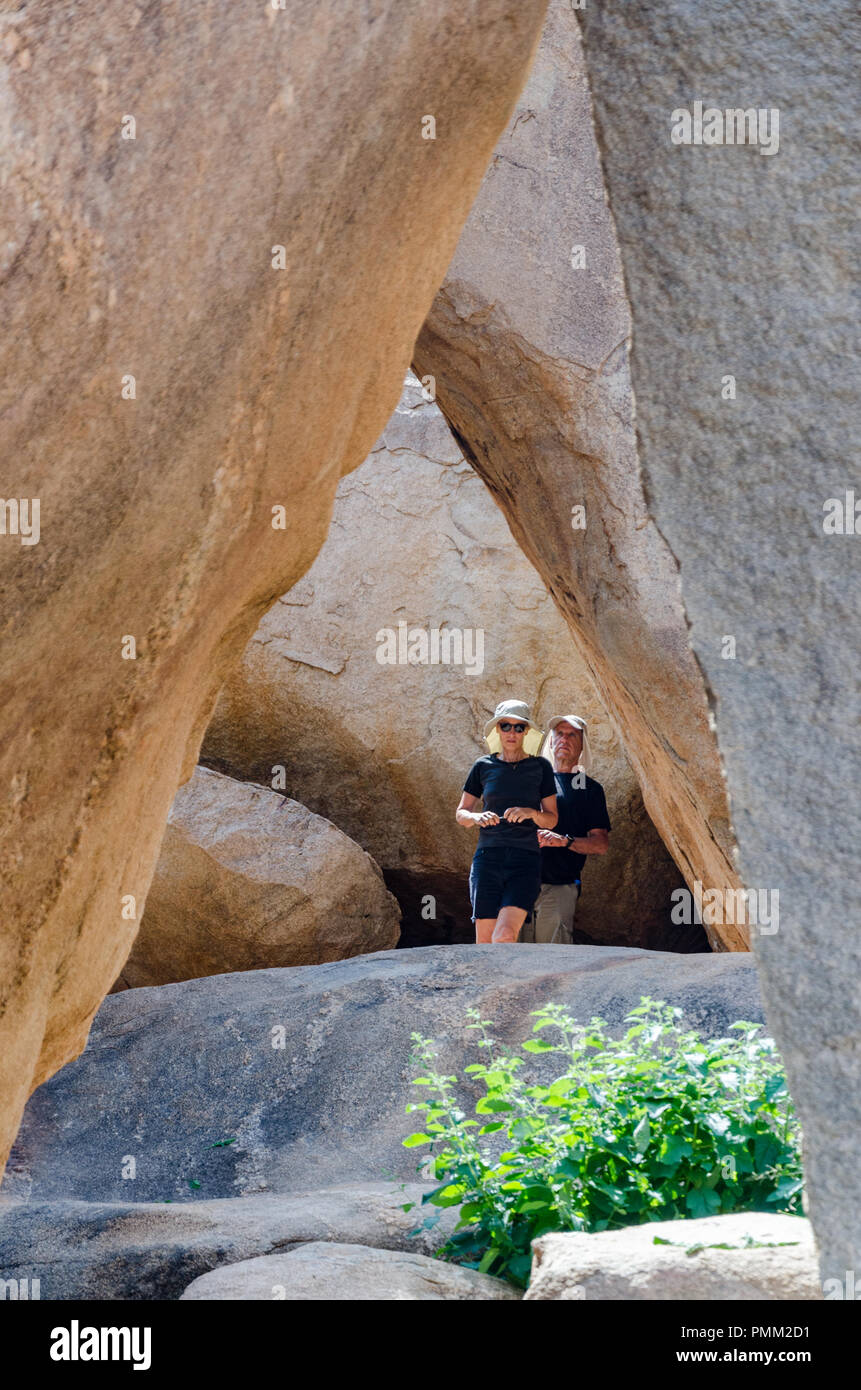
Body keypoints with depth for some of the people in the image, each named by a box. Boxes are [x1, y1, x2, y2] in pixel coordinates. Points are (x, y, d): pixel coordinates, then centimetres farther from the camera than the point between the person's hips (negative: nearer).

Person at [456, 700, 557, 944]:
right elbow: (460, 814, 15)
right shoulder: (483, 766, 10)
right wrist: (477, 818, -8)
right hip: (487, 858, 1)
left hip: (525, 860, -1)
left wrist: (531, 813, -12)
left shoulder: (540, 767, 8)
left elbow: (551, 819, 9)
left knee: (505, 936, -21)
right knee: (484, 942, -4)